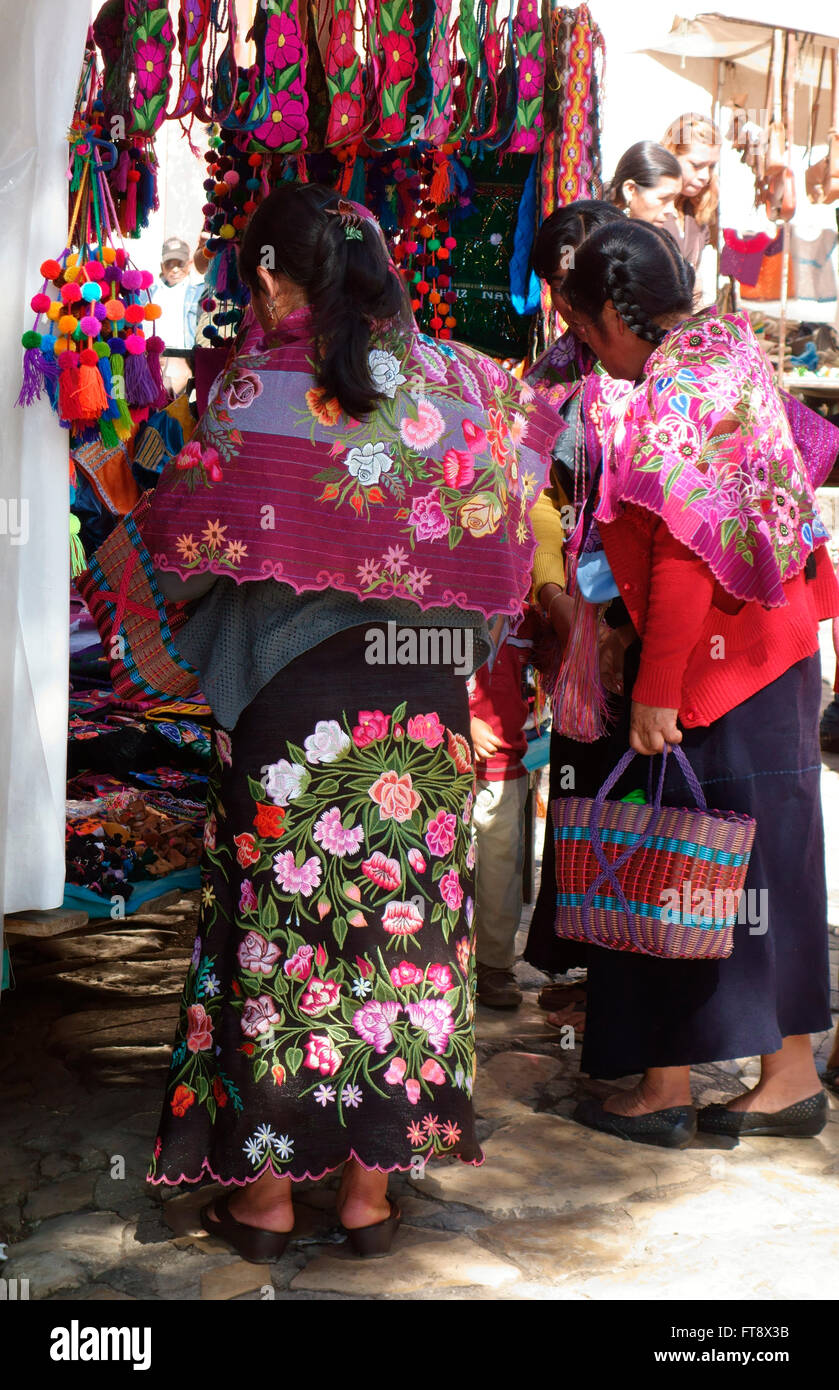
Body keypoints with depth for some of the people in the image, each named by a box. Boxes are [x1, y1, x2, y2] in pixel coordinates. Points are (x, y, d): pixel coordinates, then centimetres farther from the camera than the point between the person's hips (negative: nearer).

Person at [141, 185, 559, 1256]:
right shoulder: (455, 381, 3)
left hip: (291, 697, -3)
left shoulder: (256, 384, -8)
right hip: (424, 700, 3)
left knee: (276, 924, 8)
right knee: (399, 924, 11)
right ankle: (372, 1183, 20)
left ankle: (266, 1188, 18)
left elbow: (184, 548, -7)